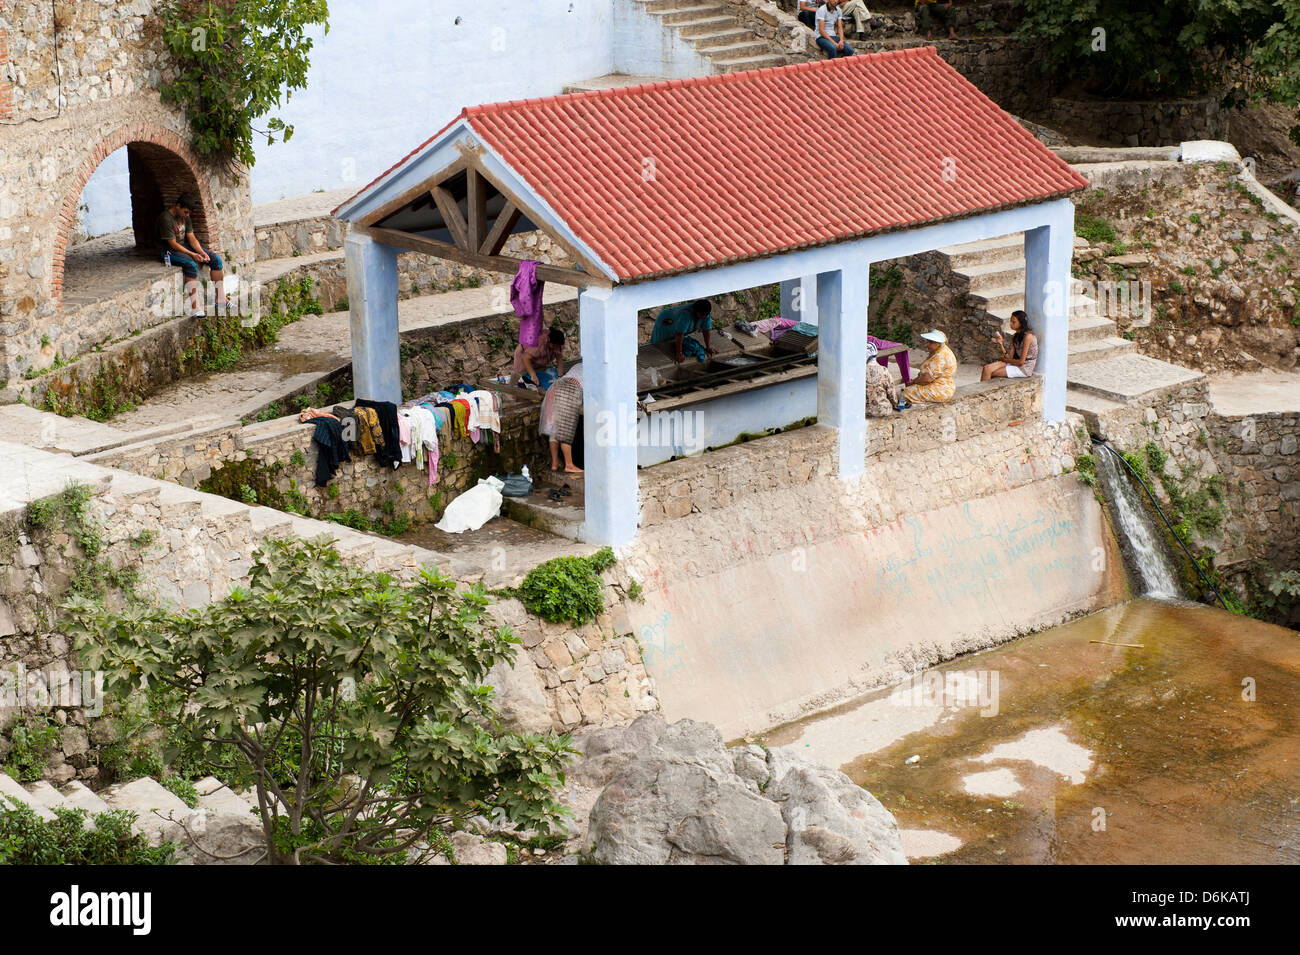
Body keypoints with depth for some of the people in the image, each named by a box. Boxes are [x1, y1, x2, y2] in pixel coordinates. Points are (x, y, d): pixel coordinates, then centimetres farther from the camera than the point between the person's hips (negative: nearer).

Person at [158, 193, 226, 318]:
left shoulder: (186, 217, 6)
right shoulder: (166, 218, -20)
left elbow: (191, 238, 6)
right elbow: (172, 243, -21)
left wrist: (201, 252, -12)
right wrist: (192, 255, -25)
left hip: (185, 245, 8)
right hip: (170, 250, -8)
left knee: (215, 259, -6)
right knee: (191, 265, -36)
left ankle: (220, 299, -2)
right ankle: (195, 309, -40)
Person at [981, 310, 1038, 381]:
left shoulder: (1028, 336, -17)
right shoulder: (1015, 337, 10)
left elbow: (1021, 362, -17)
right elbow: (1010, 357, 3)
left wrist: (1005, 360, -2)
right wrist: (1001, 344, -9)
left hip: (1024, 368, -8)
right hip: (1014, 364, 8)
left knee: (988, 372, -14)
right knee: (986, 368, -11)